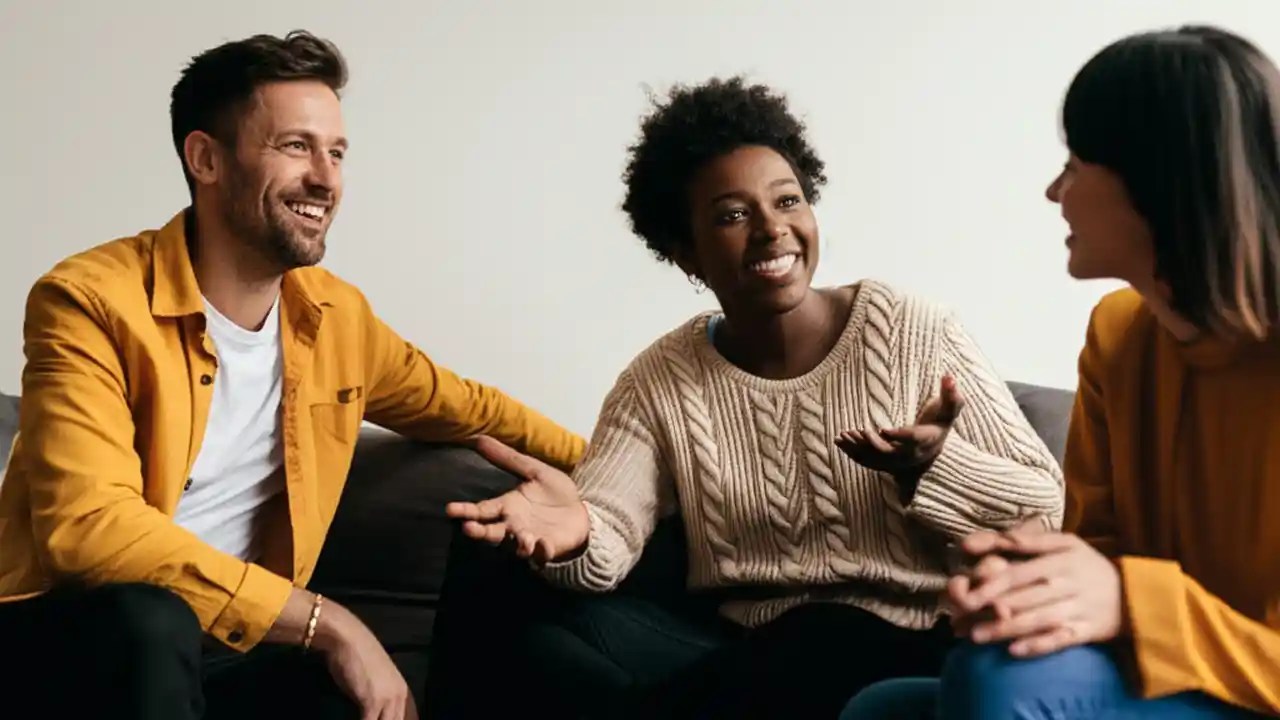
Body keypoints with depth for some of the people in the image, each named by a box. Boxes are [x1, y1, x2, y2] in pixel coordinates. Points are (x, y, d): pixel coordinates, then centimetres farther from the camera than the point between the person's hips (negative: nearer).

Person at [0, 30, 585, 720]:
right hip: (77, 635, -4)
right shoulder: (91, 301, -17)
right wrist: (324, 621, -29)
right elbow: (88, 526, -29)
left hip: (234, 642, 4)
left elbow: (461, 404, 22)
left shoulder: (337, 314, 3)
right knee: (147, 618, -36)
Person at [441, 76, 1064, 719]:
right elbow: (608, 537, -11)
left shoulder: (913, 333, -3)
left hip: (907, 655, -2)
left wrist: (932, 466, -22)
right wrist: (576, 532, -35)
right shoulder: (659, 382, 3)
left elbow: (1045, 506, -2)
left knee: (835, 643, -37)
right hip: (744, 656, 2)